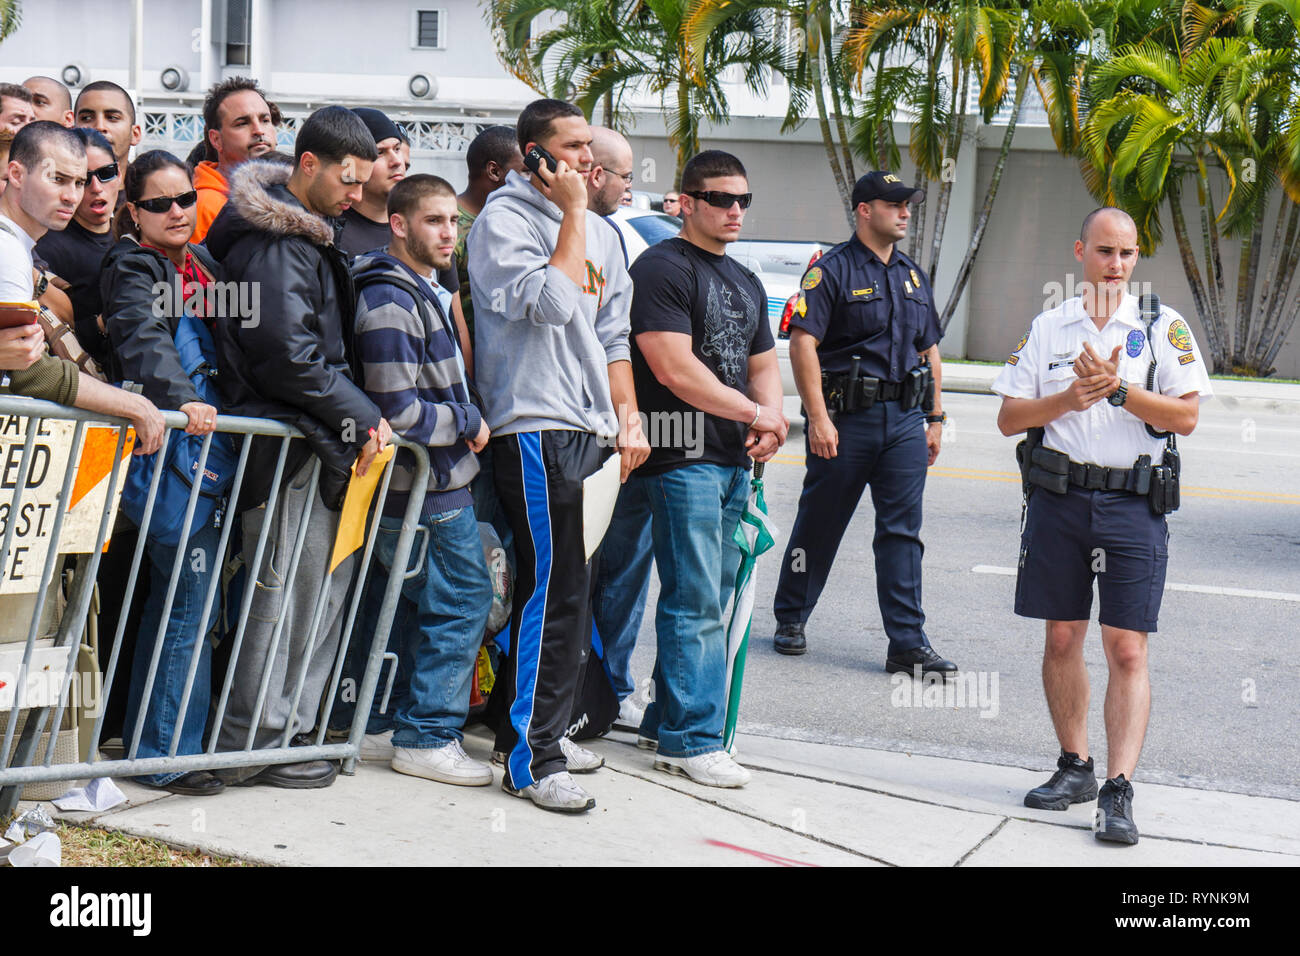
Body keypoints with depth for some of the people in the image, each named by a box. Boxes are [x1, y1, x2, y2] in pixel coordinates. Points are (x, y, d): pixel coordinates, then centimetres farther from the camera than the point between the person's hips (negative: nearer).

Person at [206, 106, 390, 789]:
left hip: (319, 438, 10)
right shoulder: (274, 245, -14)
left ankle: (292, 728, 21)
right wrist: (363, 416, -15)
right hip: (288, 447, -10)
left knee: (326, 583, 13)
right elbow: (289, 354, -22)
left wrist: (357, 419, 12)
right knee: (284, 591, -6)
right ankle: (254, 746, 2)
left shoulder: (309, 237, 18)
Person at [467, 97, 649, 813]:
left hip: (591, 430, 8)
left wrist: (628, 418, 11)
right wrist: (572, 216, -10)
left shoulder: (598, 232, 19)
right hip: (534, 425, -8)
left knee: (565, 586, 11)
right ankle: (532, 760, -7)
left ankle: (529, 724, 23)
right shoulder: (504, 219, -5)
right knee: (555, 587, -11)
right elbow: (551, 303, -19)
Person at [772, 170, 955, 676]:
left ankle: (908, 642, 2)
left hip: (905, 420, 5)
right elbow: (803, 342, -13)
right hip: (846, 416, -5)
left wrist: (935, 417, 16)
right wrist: (818, 417, -20)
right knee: (820, 523, 5)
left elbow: (929, 350, 22)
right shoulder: (832, 269, -5)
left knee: (902, 530, 2)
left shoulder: (913, 275, 17)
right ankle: (790, 619, 22)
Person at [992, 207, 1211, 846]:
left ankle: (1118, 792, -6)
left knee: (1127, 649, -7)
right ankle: (1074, 768, 23)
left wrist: (1118, 389, -15)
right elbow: (1009, 418, 6)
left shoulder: (1163, 326, 3)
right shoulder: (1049, 327, 10)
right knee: (1062, 638, 9)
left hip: (1132, 502, -3)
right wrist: (1069, 397, -9)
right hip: (1059, 498, 3)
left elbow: (1186, 416, -5)